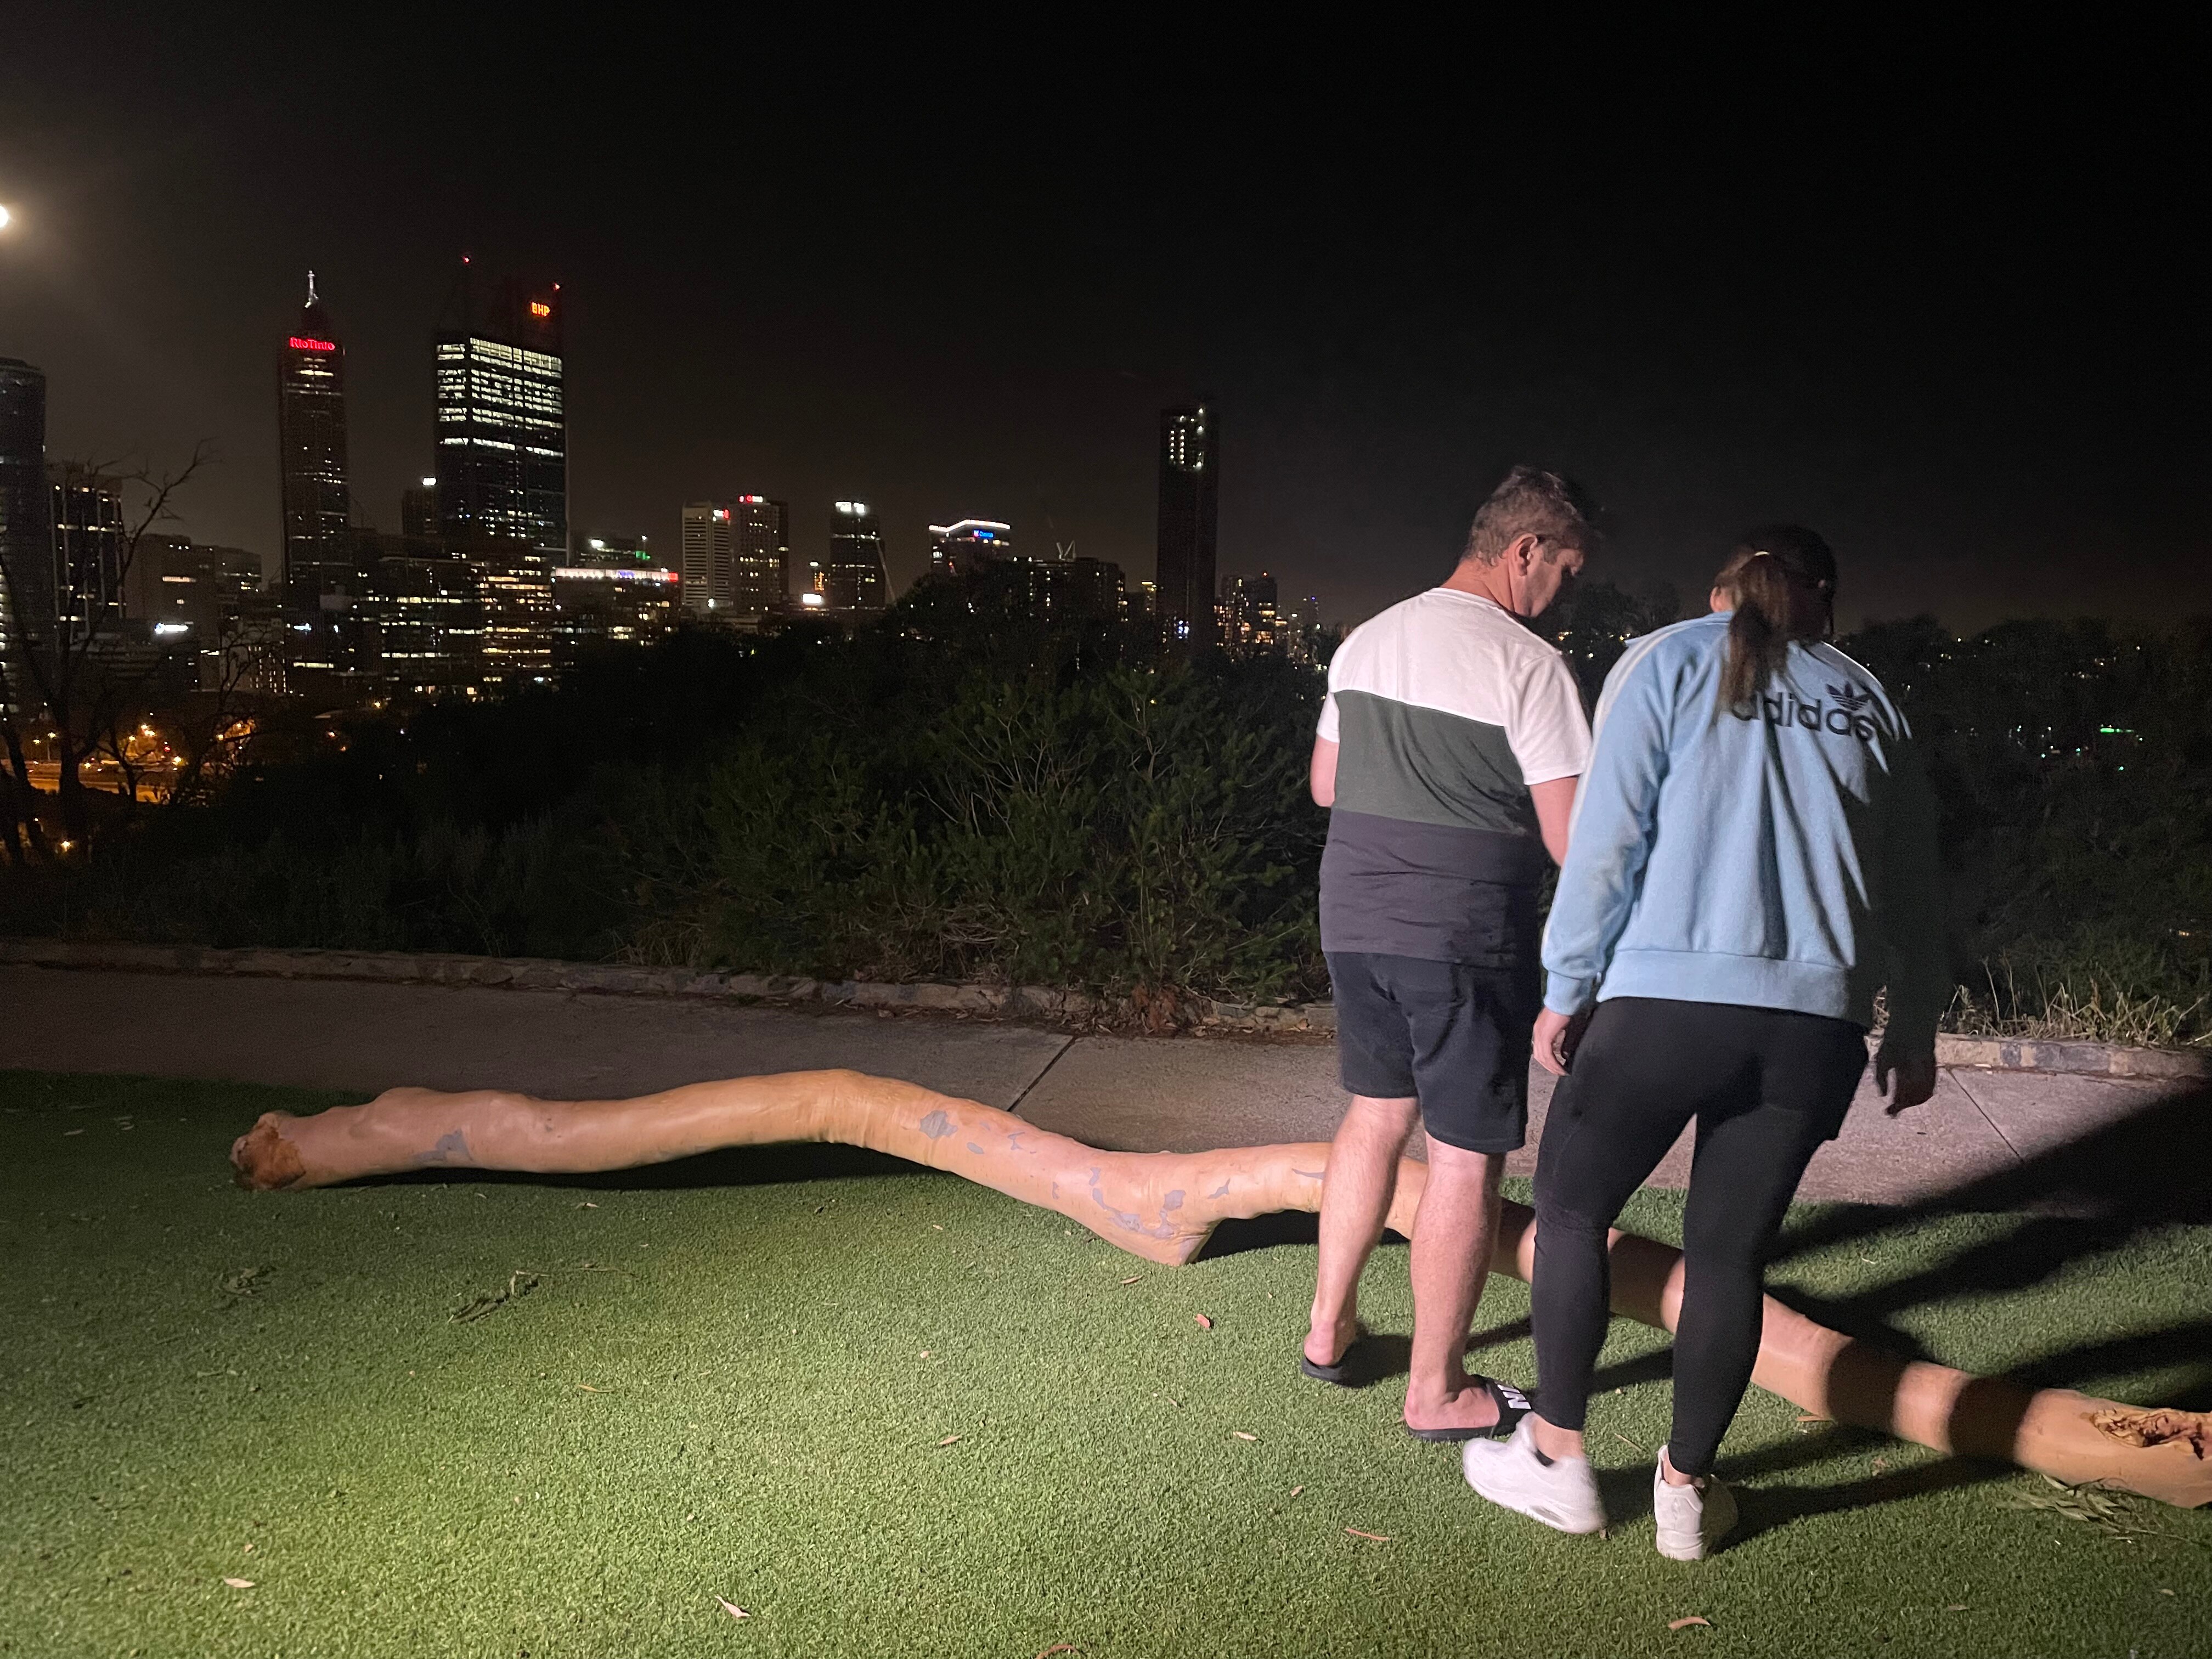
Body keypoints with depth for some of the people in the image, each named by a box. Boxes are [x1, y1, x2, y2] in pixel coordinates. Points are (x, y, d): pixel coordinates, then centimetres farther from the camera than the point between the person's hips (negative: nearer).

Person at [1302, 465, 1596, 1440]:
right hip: (1464, 939, -7)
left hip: (1354, 919, 8)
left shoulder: (1366, 641, 9)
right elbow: (1571, 839, -15)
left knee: (1376, 1112, 22)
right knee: (1467, 1155, 4)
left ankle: (1328, 1326, 32)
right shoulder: (1528, 664, -13)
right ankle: (1437, 1390, 15)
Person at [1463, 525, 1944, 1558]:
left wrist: (1565, 989, 3)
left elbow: (1606, 840, -3)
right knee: (1730, 1251, 13)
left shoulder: (1668, 662, 6)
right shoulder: (1866, 701, 16)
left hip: (1669, 998, -3)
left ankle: (1556, 1457, 20)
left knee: (1571, 1209, 14)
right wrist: (1914, 1034, 25)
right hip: (1819, 1020, 4)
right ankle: (1687, 1487, 23)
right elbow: (1912, 883, 17)